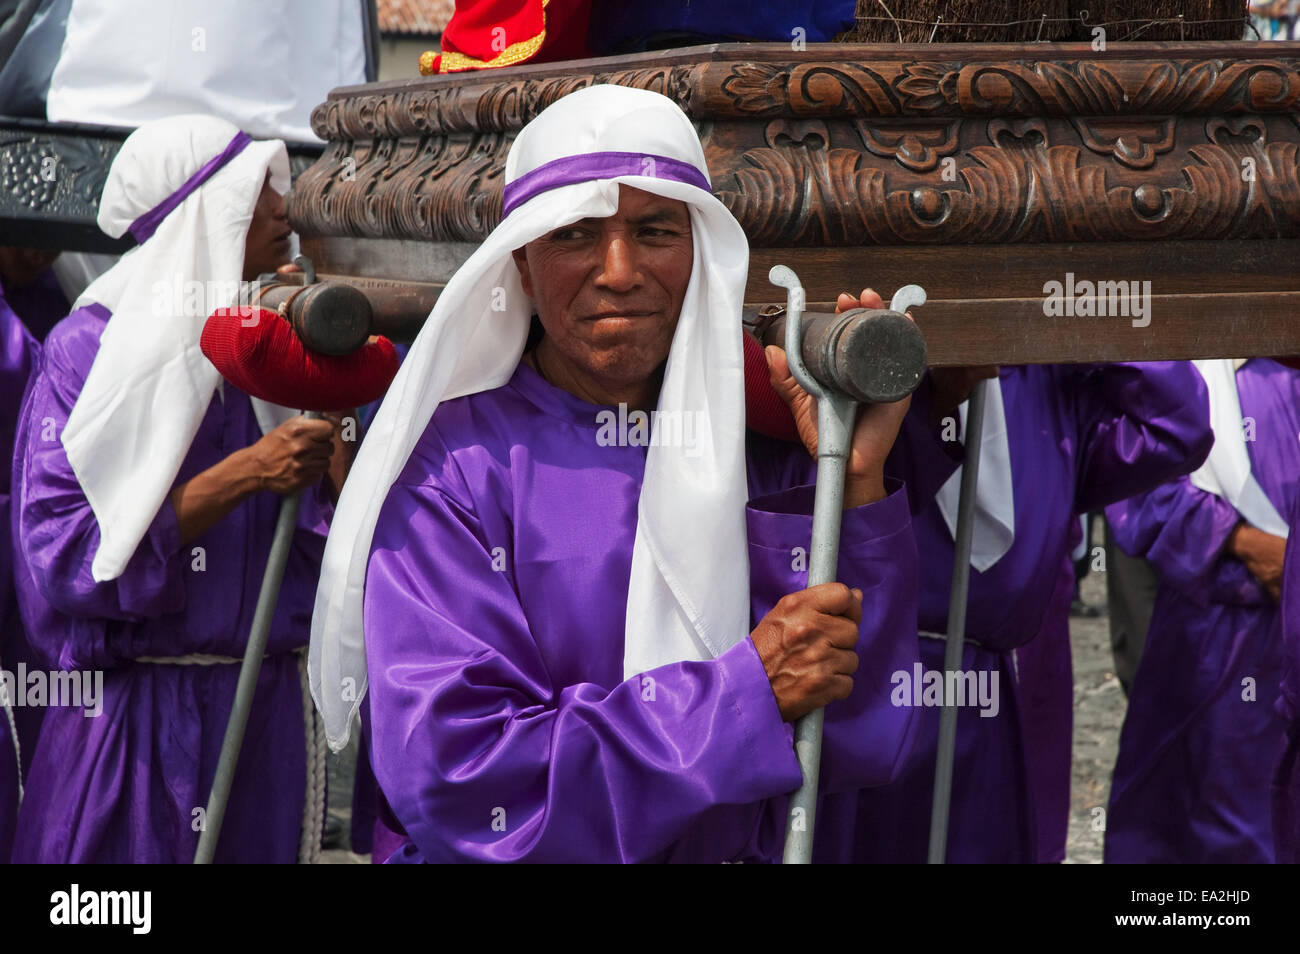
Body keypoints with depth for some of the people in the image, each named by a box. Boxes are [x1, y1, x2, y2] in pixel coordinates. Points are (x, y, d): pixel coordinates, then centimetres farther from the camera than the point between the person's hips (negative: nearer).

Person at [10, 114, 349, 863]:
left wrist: (329, 431, -9)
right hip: (134, 719, -4)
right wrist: (241, 476, -19)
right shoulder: (90, 351, -7)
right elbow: (61, 555, -16)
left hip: (267, 713, 5)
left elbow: (345, 546, 6)